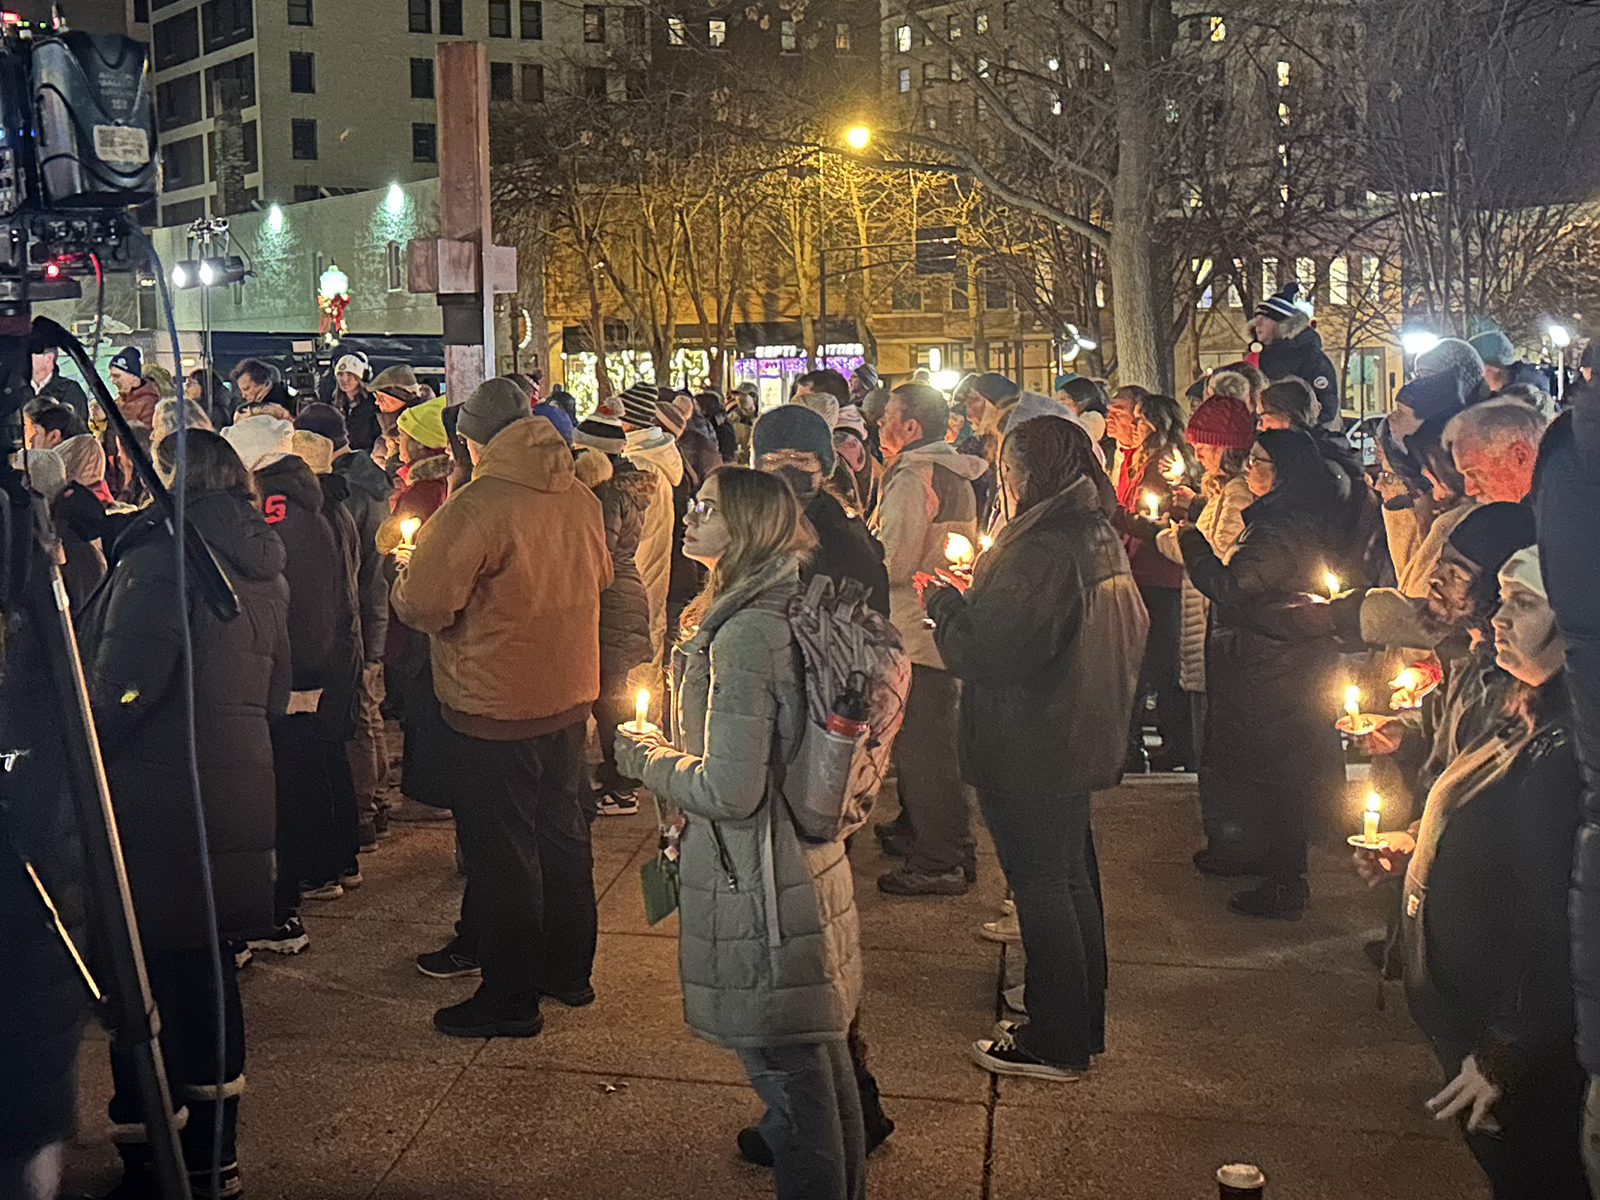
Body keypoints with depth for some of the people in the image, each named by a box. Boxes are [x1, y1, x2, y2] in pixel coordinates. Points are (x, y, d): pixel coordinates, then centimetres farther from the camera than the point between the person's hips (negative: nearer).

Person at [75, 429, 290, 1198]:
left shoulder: (159, 559, -13)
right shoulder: (262, 570, 11)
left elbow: (121, 689, -19)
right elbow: (274, 695, 17)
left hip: (158, 800, -8)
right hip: (237, 794, 8)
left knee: (145, 981, 2)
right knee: (205, 968, 17)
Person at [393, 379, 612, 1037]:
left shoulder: (475, 506, -21)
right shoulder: (581, 499, 1)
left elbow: (422, 605, -21)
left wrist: (407, 569, 1)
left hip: (494, 706, -7)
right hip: (568, 694, 7)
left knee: (501, 852, 5)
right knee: (562, 833, 20)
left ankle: (510, 996, 16)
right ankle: (568, 969, 34)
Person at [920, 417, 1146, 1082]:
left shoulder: (1040, 551, -24)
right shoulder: (1100, 539, 7)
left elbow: (988, 655, -26)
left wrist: (945, 603, -9)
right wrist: (974, 596, 13)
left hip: (1029, 750, -10)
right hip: (1077, 741, 10)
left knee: (1040, 887, 3)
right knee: (1072, 878, 19)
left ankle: (1055, 1044, 16)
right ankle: (1084, 1026, 34)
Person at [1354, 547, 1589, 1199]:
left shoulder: (1572, 751, -29)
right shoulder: (1528, 717, 4)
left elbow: (1570, 933, -28)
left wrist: (1506, 1058, -22)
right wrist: (1416, 853, 5)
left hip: (1512, 1034, -9)